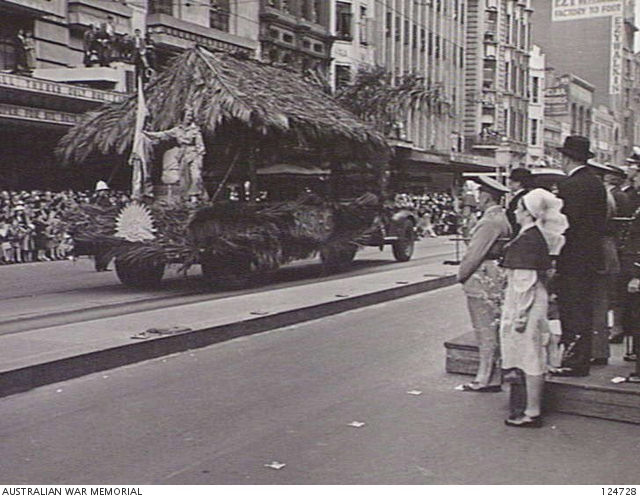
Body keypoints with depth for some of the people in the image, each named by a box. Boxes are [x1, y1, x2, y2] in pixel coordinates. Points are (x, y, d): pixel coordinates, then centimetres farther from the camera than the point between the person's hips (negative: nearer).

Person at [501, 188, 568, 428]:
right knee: (531, 358, 15)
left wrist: (520, 314, -19)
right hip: (535, 302, 10)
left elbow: (526, 281, -21)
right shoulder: (538, 236, 11)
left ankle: (532, 414, 5)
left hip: (528, 303, -10)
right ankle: (532, 408, 24)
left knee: (530, 358, -3)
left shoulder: (528, 239, -19)